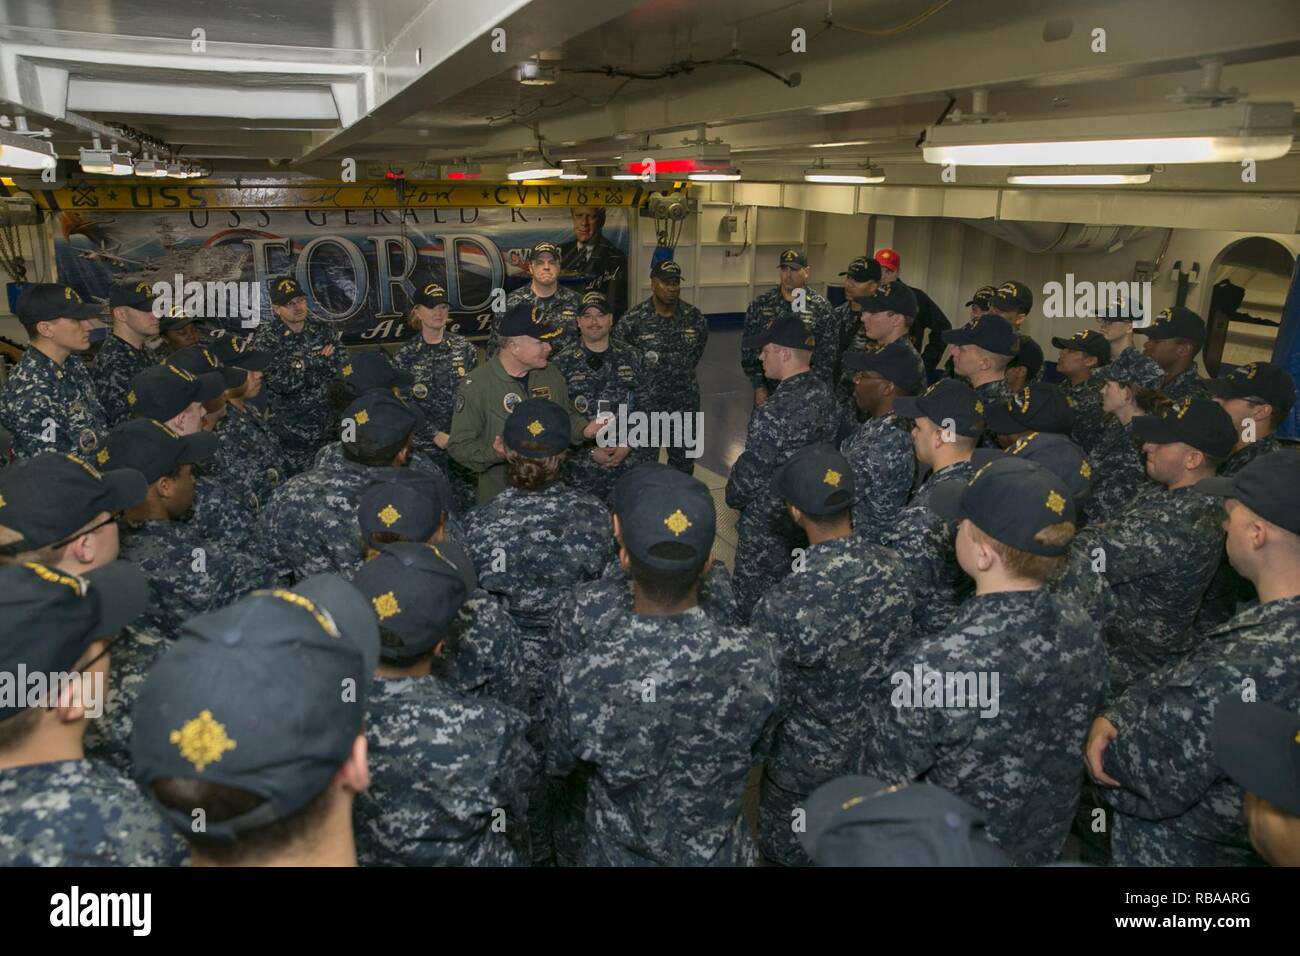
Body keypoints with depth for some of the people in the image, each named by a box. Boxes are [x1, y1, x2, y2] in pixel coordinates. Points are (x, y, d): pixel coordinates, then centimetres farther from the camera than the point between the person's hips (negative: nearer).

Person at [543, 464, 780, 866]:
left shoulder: (578, 678, -32)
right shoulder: (756, 662, -29)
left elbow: (560, 770, -11)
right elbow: (753, 755, -8)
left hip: (615, 857, -1)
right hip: (719, 855, 2)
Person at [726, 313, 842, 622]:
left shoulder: (773, 413, -29)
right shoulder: (826, 395, -3)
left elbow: (750, 473, -21)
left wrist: (734, 498, -1)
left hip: (768, 525, -8)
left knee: (754, 605, 10)